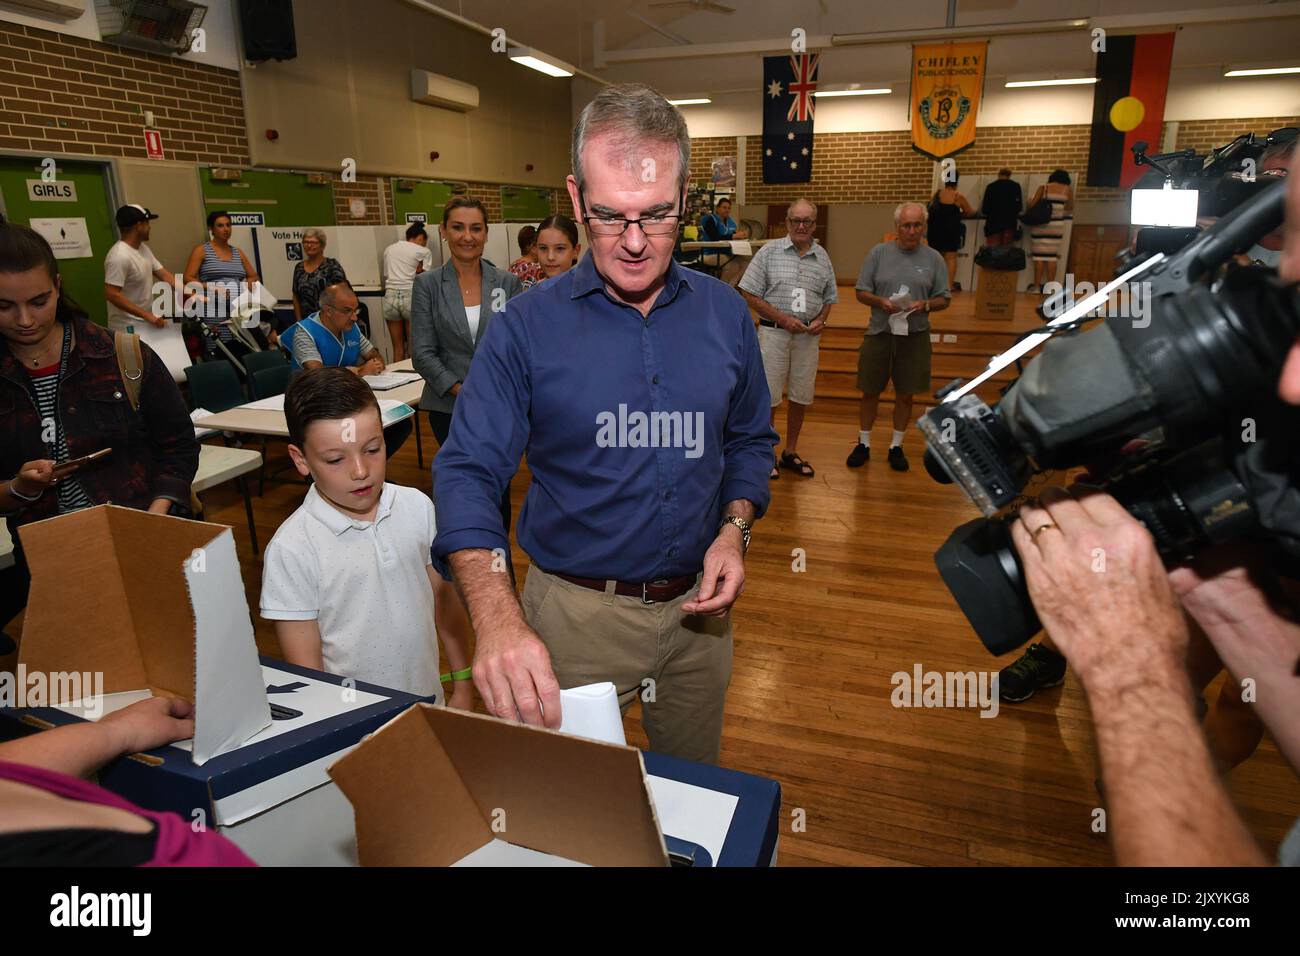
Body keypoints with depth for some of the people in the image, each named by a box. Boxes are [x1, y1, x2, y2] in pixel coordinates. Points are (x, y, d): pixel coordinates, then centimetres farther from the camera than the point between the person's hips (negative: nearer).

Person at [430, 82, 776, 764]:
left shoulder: (725, 313, -1)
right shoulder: (529, 325, -13)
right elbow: (467, 471, -18)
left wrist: (734, 529, -9)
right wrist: (498, 616, -34)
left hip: (698, 605, 4)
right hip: (577, 611, -3)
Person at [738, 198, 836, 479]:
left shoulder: (822, 257, 8)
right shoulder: (769, 252, -3)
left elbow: (829, 298, 15)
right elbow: (750, 294, -6)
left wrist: (820, 320, -6)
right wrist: (783, 319, -12)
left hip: (808, 336, 4)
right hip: (774, 332, -4)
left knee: (801, 396, 10)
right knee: (769, 396, 0)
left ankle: (790, 453, 25)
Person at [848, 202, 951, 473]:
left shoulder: (934, 259, 2)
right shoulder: (879, 253, 0)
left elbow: (944, 299, 5)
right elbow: (861, 292, 2)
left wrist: (925, 305, -15)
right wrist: (881, 301, -18)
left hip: (915, 336, 1)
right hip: (879, 333, 0)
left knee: (905, 394, 8)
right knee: (870, 392, 7)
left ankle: (896, 446, 23)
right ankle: (863, 444, 22)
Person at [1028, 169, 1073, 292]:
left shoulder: (1043, 188, 1)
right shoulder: (1068, 189, 6)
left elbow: (1031, 205, -3)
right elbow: (1070, 208, 16)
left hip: (1040, 225, -1)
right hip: (1057, 225, 1)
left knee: (1039, 255, 1)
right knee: (1052, 256, 4)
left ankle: (1037, 286, 1)